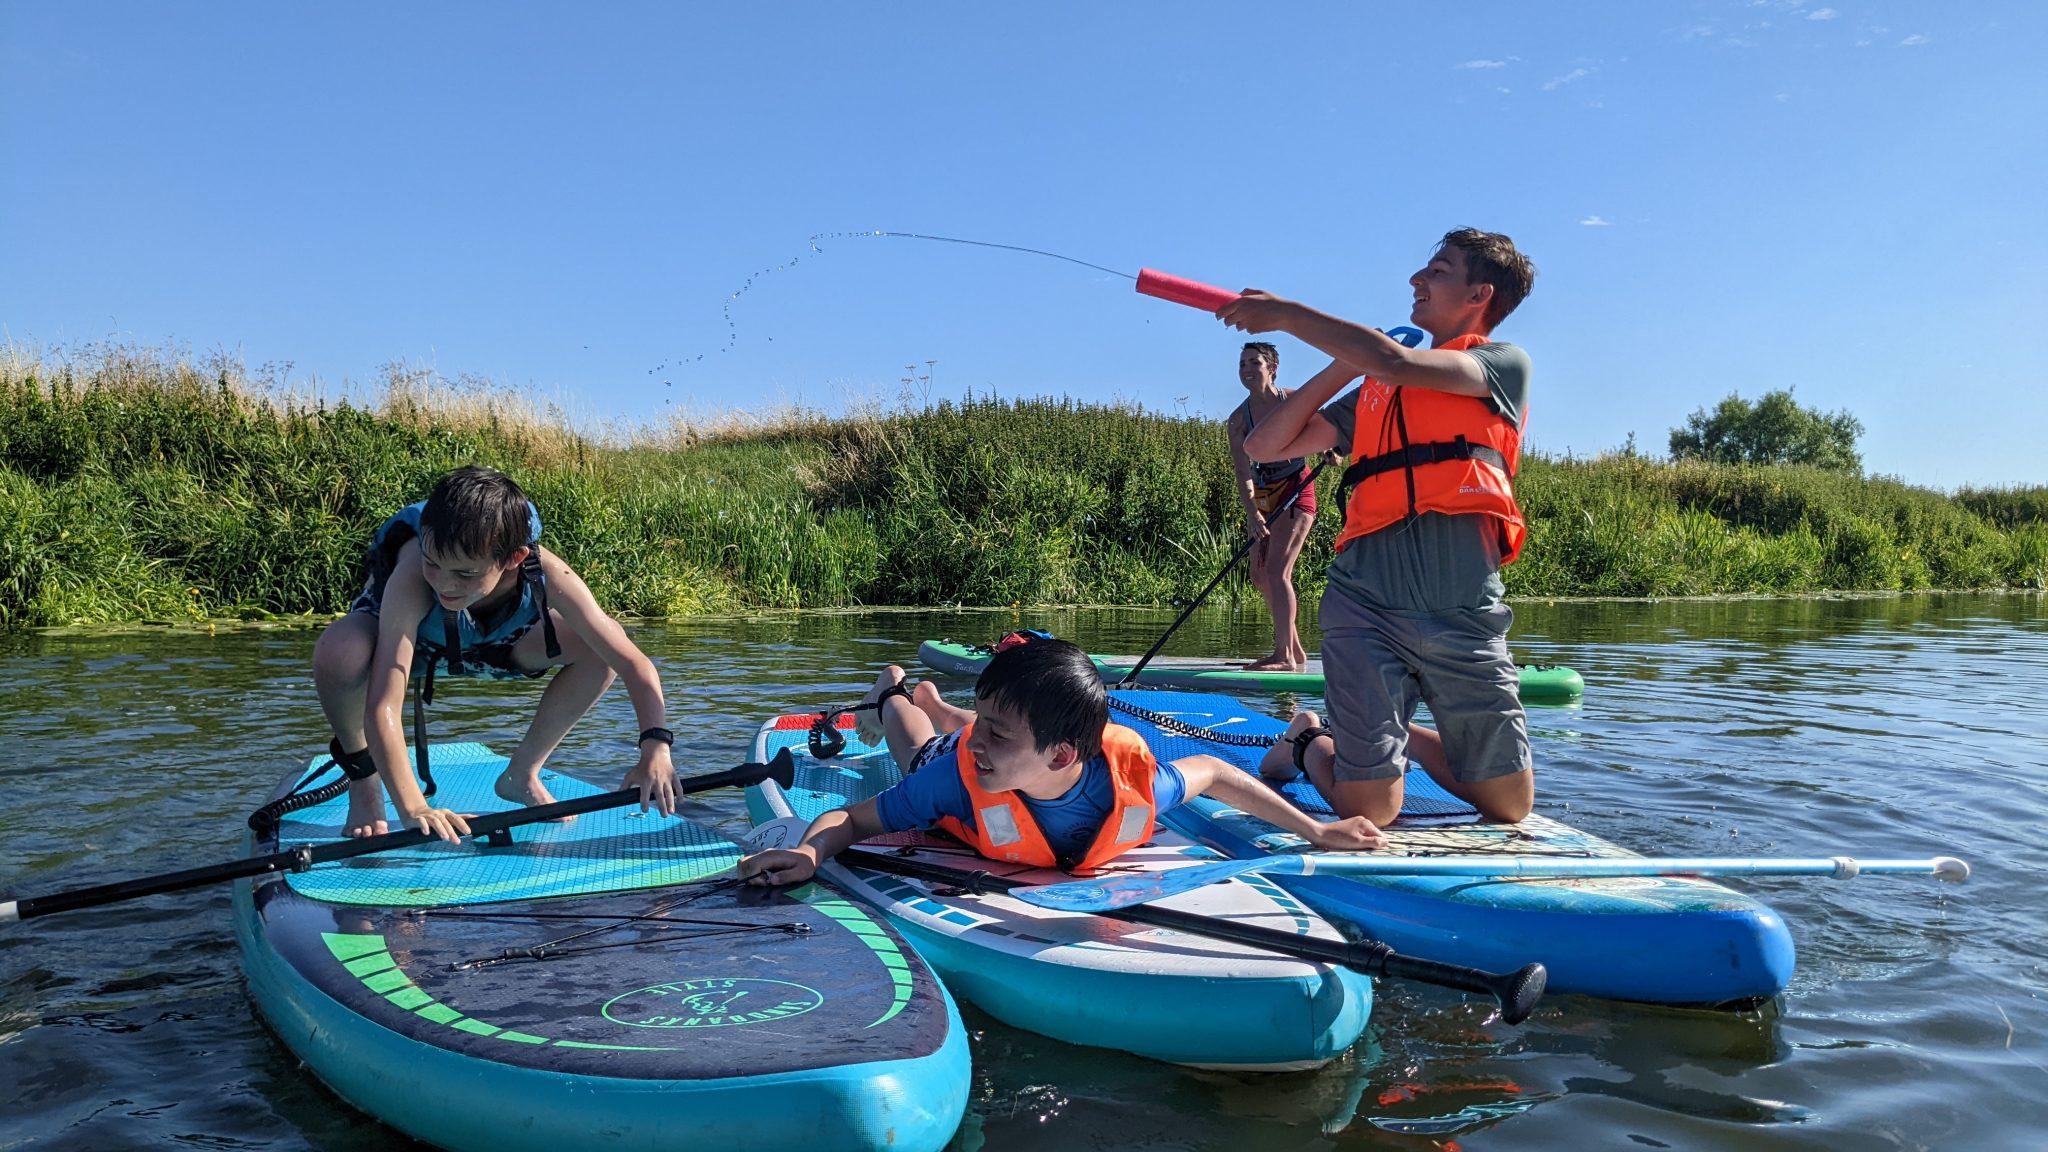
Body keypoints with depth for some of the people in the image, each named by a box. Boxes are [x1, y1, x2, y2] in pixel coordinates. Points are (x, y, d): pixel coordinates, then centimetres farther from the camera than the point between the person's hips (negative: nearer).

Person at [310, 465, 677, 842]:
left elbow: (633, 662, -37)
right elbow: (382, 707, -45)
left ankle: (521, 775, 2)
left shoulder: (545, 574, -37)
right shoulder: (411, 580, -43)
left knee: (601, 645, -19)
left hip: (488, 641, 3)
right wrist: (412, 808, -53)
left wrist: (655, 748, -50)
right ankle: (362, 778, -6)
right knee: (339, 651, -38)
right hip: (395, 629, -2)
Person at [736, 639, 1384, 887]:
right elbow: (852, 818, -42)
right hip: (941, 770, -3)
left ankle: (934, 701, 69)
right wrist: (811, 851, -65)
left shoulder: (1132, 781, -47)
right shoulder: (963, 774, -51)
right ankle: (893, 692, 65)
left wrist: (1313, 830, -24)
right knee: (924, 747, 37)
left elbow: (1212, 774, -25)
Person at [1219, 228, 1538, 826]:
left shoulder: (1506, 364, 8)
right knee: (1368, 808, -6)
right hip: (1365, 597, 2)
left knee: (1510, 805, 7)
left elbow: (1394, 361, -11)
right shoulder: (1371, 390, 22)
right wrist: (1341, 365, 10)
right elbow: (1266, 447, 17)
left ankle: (1411, 740, 32)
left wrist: (1286, 315, -6)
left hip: (1464, 611, -1)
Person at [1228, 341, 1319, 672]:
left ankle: (1284, 655, -14)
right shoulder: (1238, 419, -1)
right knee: (1260, 577, 7)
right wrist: (1252, 514, -25)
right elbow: (1243, 472, -11)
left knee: (1276, 570, -17)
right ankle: (1296, 650, 21)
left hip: (1297, 490, -5)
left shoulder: (1295, 401, -6)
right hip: (1263, 498, 5)